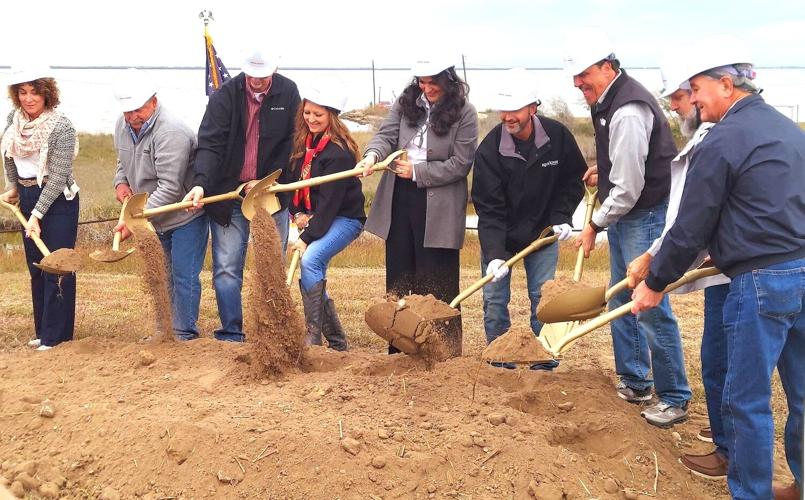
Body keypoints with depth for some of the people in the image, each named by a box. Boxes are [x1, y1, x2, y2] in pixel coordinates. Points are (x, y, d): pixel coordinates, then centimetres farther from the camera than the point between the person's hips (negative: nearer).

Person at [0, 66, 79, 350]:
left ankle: (56, 336, 1)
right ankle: (43, 331, 23)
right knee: (36, 269, 13)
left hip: (57, 202, -7)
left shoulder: (61, 127, -18)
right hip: (26, 199, 7)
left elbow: (58, 177, -20)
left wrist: (37, 215, -21)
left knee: (56, 269, -5)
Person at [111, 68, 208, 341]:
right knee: (163, 277, 17)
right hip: (154, 218, 8)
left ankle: (184, 336, 4)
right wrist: (121, 182, 0)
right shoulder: (123, 126, 0)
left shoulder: (171, 132, -27)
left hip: (186, 216, -8)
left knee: (183, 278, -6)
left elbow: (169, 188, -30)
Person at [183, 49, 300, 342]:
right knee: (226, 269, -2)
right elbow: (210, 145, -15)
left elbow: (291, 145, 0)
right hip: (229, 197, -1)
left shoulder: (288, 93, -2)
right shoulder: (225, 96, -7)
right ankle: (231, 335, 7)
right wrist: (201, 183, -30)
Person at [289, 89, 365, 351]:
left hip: (344, 219, -9)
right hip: (315, 218, 9)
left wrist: (307, 237, -24)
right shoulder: (305, 143, 4)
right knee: (312, 279, 8)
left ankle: (313, 337, -20)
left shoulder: (339, 152, -20)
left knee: (310, 259, -28)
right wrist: (298, 214, -6)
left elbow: (329, 201, -23)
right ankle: (337, 341, 21)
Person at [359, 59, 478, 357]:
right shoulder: (406, 103, 6)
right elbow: (387, 135, -4)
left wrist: (417, 171, -15)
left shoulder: (464, 113, -8)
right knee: (398, 275, 12)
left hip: (439, 205, -5)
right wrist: (373, 154, -26)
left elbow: (460, 164, -11)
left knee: (437, 282, 0)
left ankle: (447, 352, 11)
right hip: (399, 198, 5)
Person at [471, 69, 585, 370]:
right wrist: (494, 254, -32)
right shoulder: (489, 149, -20)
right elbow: (489, 209, -22)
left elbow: (574, 179, 2)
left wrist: (562, 217, -12)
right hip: (499, 236, -1)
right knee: (494, 300, 0)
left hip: (543, 233, 1)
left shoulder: (558, 136, -14)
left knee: (544, 299, 2)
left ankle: (545, 365, 15)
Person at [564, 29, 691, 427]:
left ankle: (675, 398, 8)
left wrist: (595, 226, -13)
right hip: (622, 215, 10)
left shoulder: (628, 111, -24)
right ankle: (634, 383, 30)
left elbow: (628, 187, -23)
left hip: (645, 216, -10)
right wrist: (603, 171, 11)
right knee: (621, 300, 16)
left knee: (650, 306, -5)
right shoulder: (608, 100, 8)